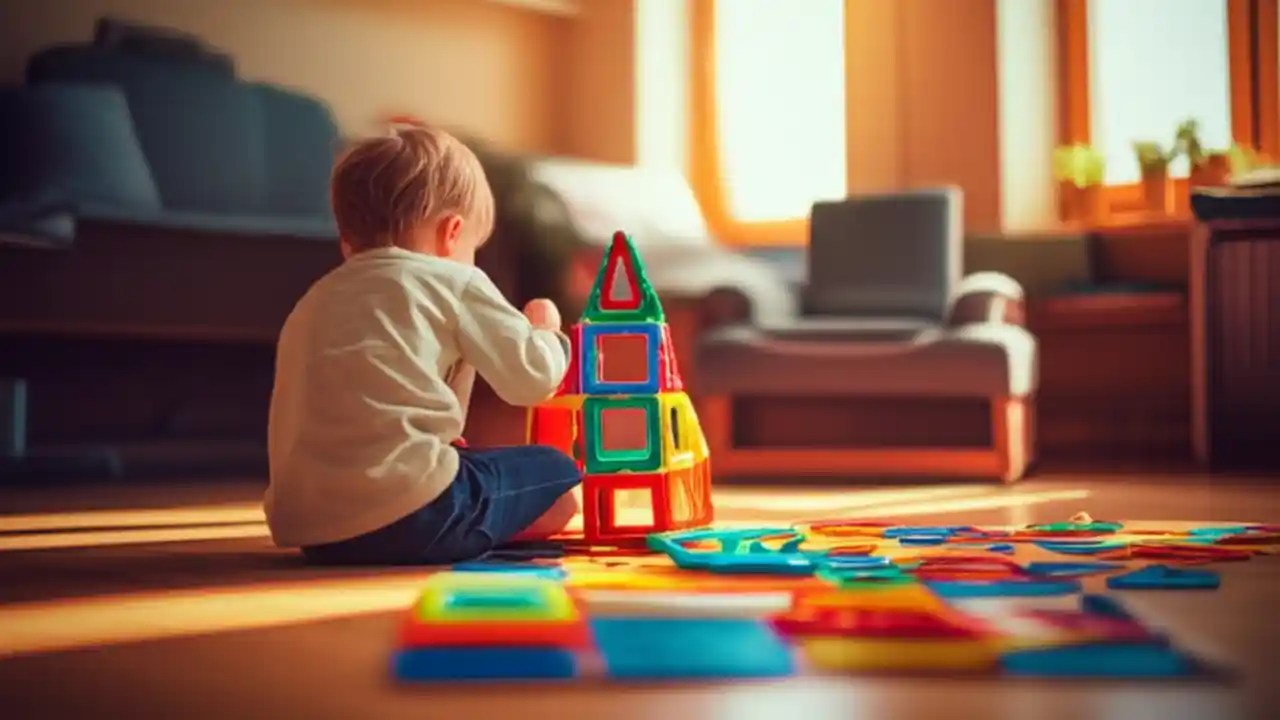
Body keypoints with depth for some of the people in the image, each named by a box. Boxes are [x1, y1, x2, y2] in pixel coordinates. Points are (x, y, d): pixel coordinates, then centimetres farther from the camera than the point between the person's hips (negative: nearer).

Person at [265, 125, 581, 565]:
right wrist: (545, 332, 28)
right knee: (555, 474, 12)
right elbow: (531, 377, 4)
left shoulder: (309, 306, 23)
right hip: (405, 510, -6)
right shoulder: (454, 283, 5)